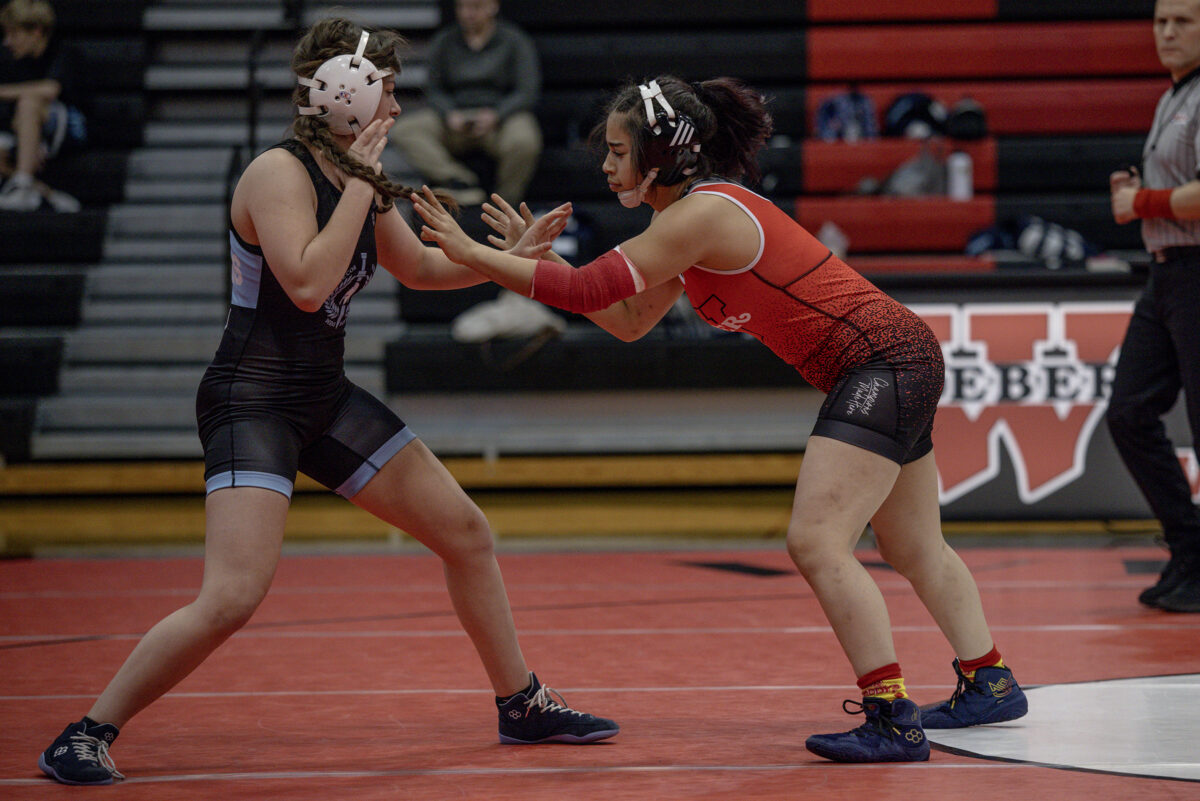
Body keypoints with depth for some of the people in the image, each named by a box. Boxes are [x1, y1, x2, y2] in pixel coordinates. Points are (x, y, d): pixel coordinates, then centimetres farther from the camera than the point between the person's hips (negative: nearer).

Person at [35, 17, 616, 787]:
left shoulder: (360, 179, 9)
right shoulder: (280, 173, -15)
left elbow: (422, 267, 25)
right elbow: (308, 284, -27)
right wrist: (360, 186, -20)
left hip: (325, 398, 9)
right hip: (252, 400, -9)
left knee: (467, 532, 10)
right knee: (233, 597, -22)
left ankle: (522, 703, 27)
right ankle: (86, 736, -8)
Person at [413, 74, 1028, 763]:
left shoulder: (702, 214, -18)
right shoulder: (697, 211, 11)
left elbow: (588, 292, -21)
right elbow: (630, 321, 14)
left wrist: (468, 250, -16)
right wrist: (541, 255, 7)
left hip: (884, 364, -11)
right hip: (896, 366, 11)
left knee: (816, 544, -16)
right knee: (916, 551, 21)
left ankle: (894, 719, -15)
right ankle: (991, 684, 35)